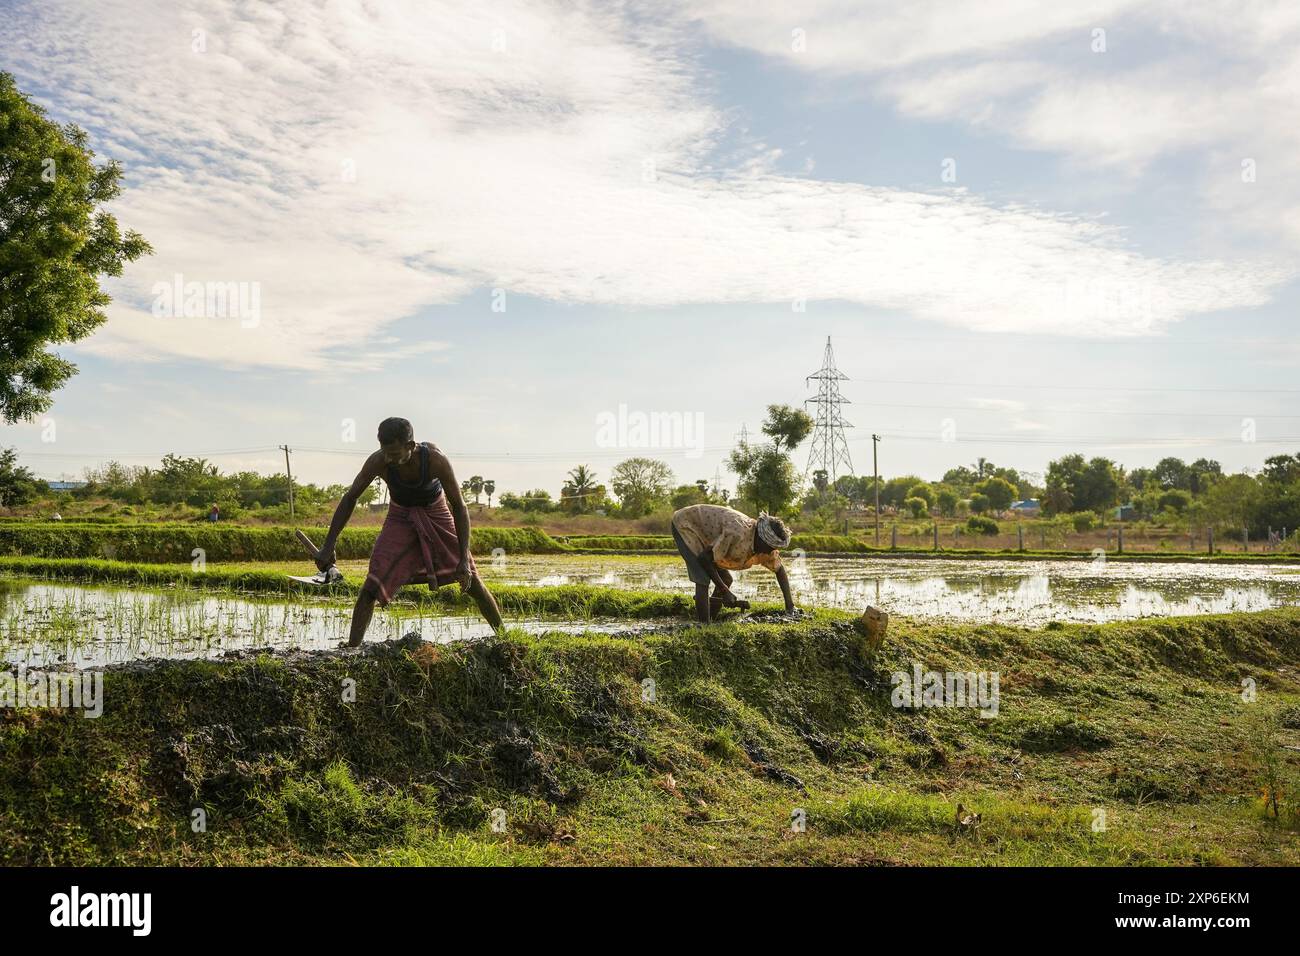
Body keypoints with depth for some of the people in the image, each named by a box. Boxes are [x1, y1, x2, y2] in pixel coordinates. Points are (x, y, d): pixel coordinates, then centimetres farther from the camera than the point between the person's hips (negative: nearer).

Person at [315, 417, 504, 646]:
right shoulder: (378, 462, -28)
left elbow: (459, 506, -23)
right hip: (400, 518, 1)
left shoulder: (436, 460, -32)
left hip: (437, 516, 0)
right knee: (371, 588, -16)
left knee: (473, 582, 3)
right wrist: (328, 547, -19)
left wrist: (464, 559, -27)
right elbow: (350, 498, -16)